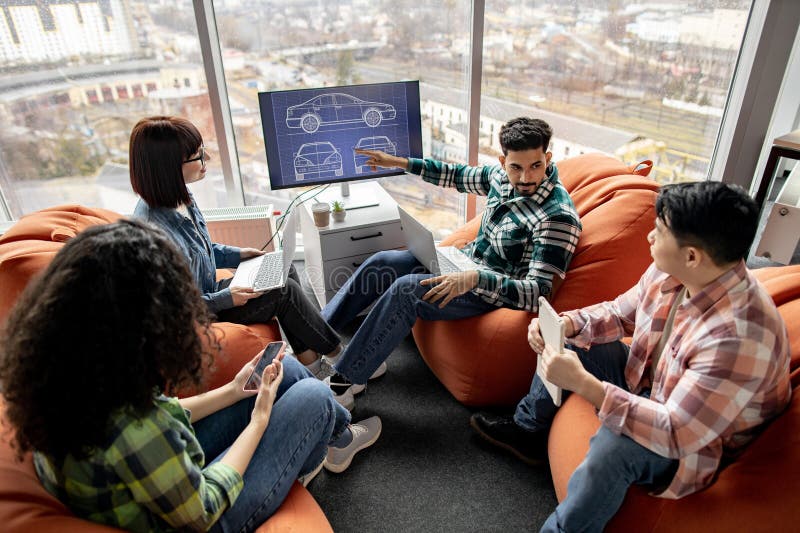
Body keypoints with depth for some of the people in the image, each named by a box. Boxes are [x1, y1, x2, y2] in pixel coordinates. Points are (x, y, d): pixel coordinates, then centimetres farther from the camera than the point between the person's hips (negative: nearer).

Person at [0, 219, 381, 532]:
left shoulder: (70, 381, -14)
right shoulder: (133, 432, -40)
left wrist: (232, 391, 4)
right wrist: (259, 418, -13)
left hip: (177, 467, 7)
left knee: (289, 370, 8)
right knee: (313, 396, 0)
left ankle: (341, 435, 36)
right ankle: (305, 463, 35)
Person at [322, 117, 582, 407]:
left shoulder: (558, 217, -25)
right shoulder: (502, 175, -4)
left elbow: (538, 292, -29)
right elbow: (460, 176, 15)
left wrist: (476, 279, -41)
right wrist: (399, 162, 14)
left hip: (491, 293, -8)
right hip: (464, 260, 8)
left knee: (404, 290, -27)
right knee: (382, 262, -3)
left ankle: (347, 378, -12)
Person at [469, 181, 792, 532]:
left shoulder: (740, 336, -36)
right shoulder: (669, 272, -14)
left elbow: (679, 434, -36)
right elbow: (619, 313, 2)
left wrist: (583, 384, -39)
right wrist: (565, 324, -17)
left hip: (696, 443, -8)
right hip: (648, 382, 8)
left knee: (613, 443, -37)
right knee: (564, 343, 9)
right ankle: (528, 431, 27)